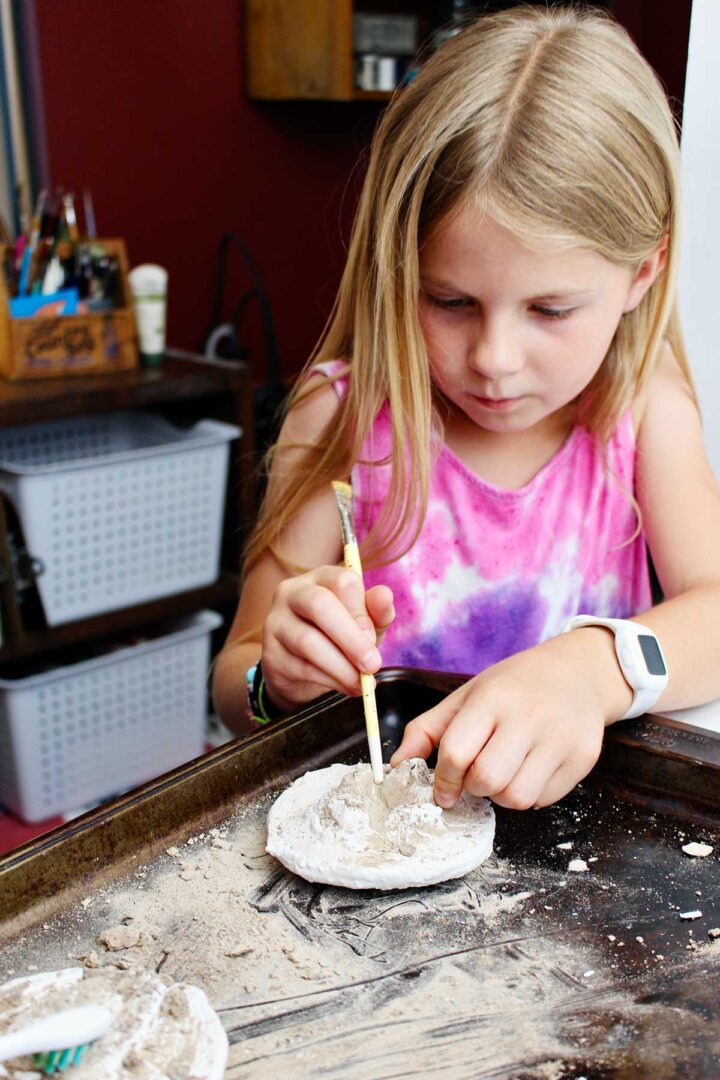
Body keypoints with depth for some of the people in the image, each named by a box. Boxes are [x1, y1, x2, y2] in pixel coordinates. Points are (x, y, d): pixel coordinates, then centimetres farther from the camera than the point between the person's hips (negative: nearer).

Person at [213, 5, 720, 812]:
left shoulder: (642, 398, -3)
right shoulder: (348, 412, -9)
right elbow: (235, 685, -4)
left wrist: (594, 667, -34)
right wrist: (283, 675, -27)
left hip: (580, 795, 1)